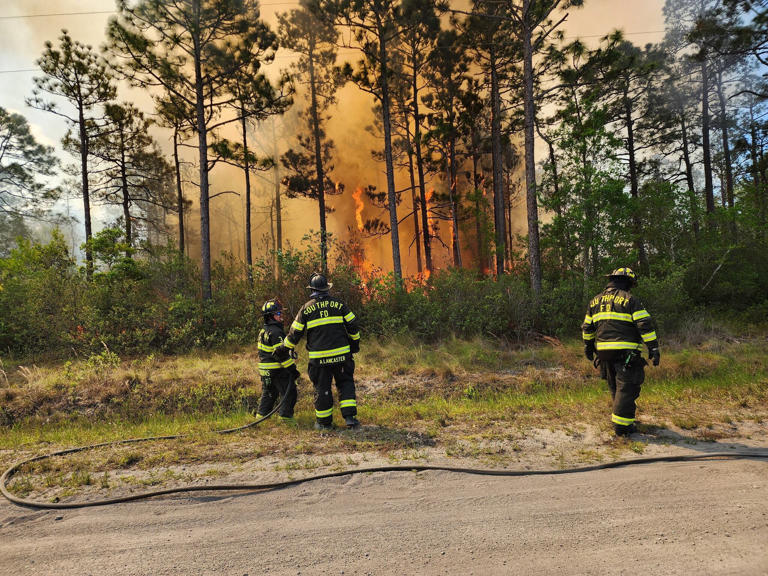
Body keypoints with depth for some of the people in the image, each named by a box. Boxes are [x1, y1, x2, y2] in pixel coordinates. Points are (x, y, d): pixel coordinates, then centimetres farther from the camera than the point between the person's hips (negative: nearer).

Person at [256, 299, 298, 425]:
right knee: (289, 393, -1)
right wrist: (292, 368, -20)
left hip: (265, 370, 10)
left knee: (268, 393, 21)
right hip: (278, 370, -10)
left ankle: (261, 415, 27)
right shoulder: (275, 332, -19)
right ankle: (286, 416, 1)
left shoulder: (263, 331, 13)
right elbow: (281, 352, -24)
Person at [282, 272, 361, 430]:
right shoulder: (338, 304, 3)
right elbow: (352, 325, 5)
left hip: (319, 357, 0)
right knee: (346, 383, 11)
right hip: (341, 354, 1)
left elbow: (295, 332, 6)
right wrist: (355, 343, 19)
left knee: (322, 388, 10)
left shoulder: (306, 308, 2)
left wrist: (286, 346, 23)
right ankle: (350, 417, 2)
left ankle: (324, 422, 19)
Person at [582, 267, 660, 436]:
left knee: (615, 387, 19)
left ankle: (625, 417, 31)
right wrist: (653, 348, -8)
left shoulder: (595, 301, 14)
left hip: (604, 352, 6)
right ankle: (622, 425, -2)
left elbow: (587, 327, 20)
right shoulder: (630, 300, -4)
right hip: (626, 352, -6)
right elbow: (645, 325, -10)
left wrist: (588, 346, 31)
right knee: (626, 388, -2)